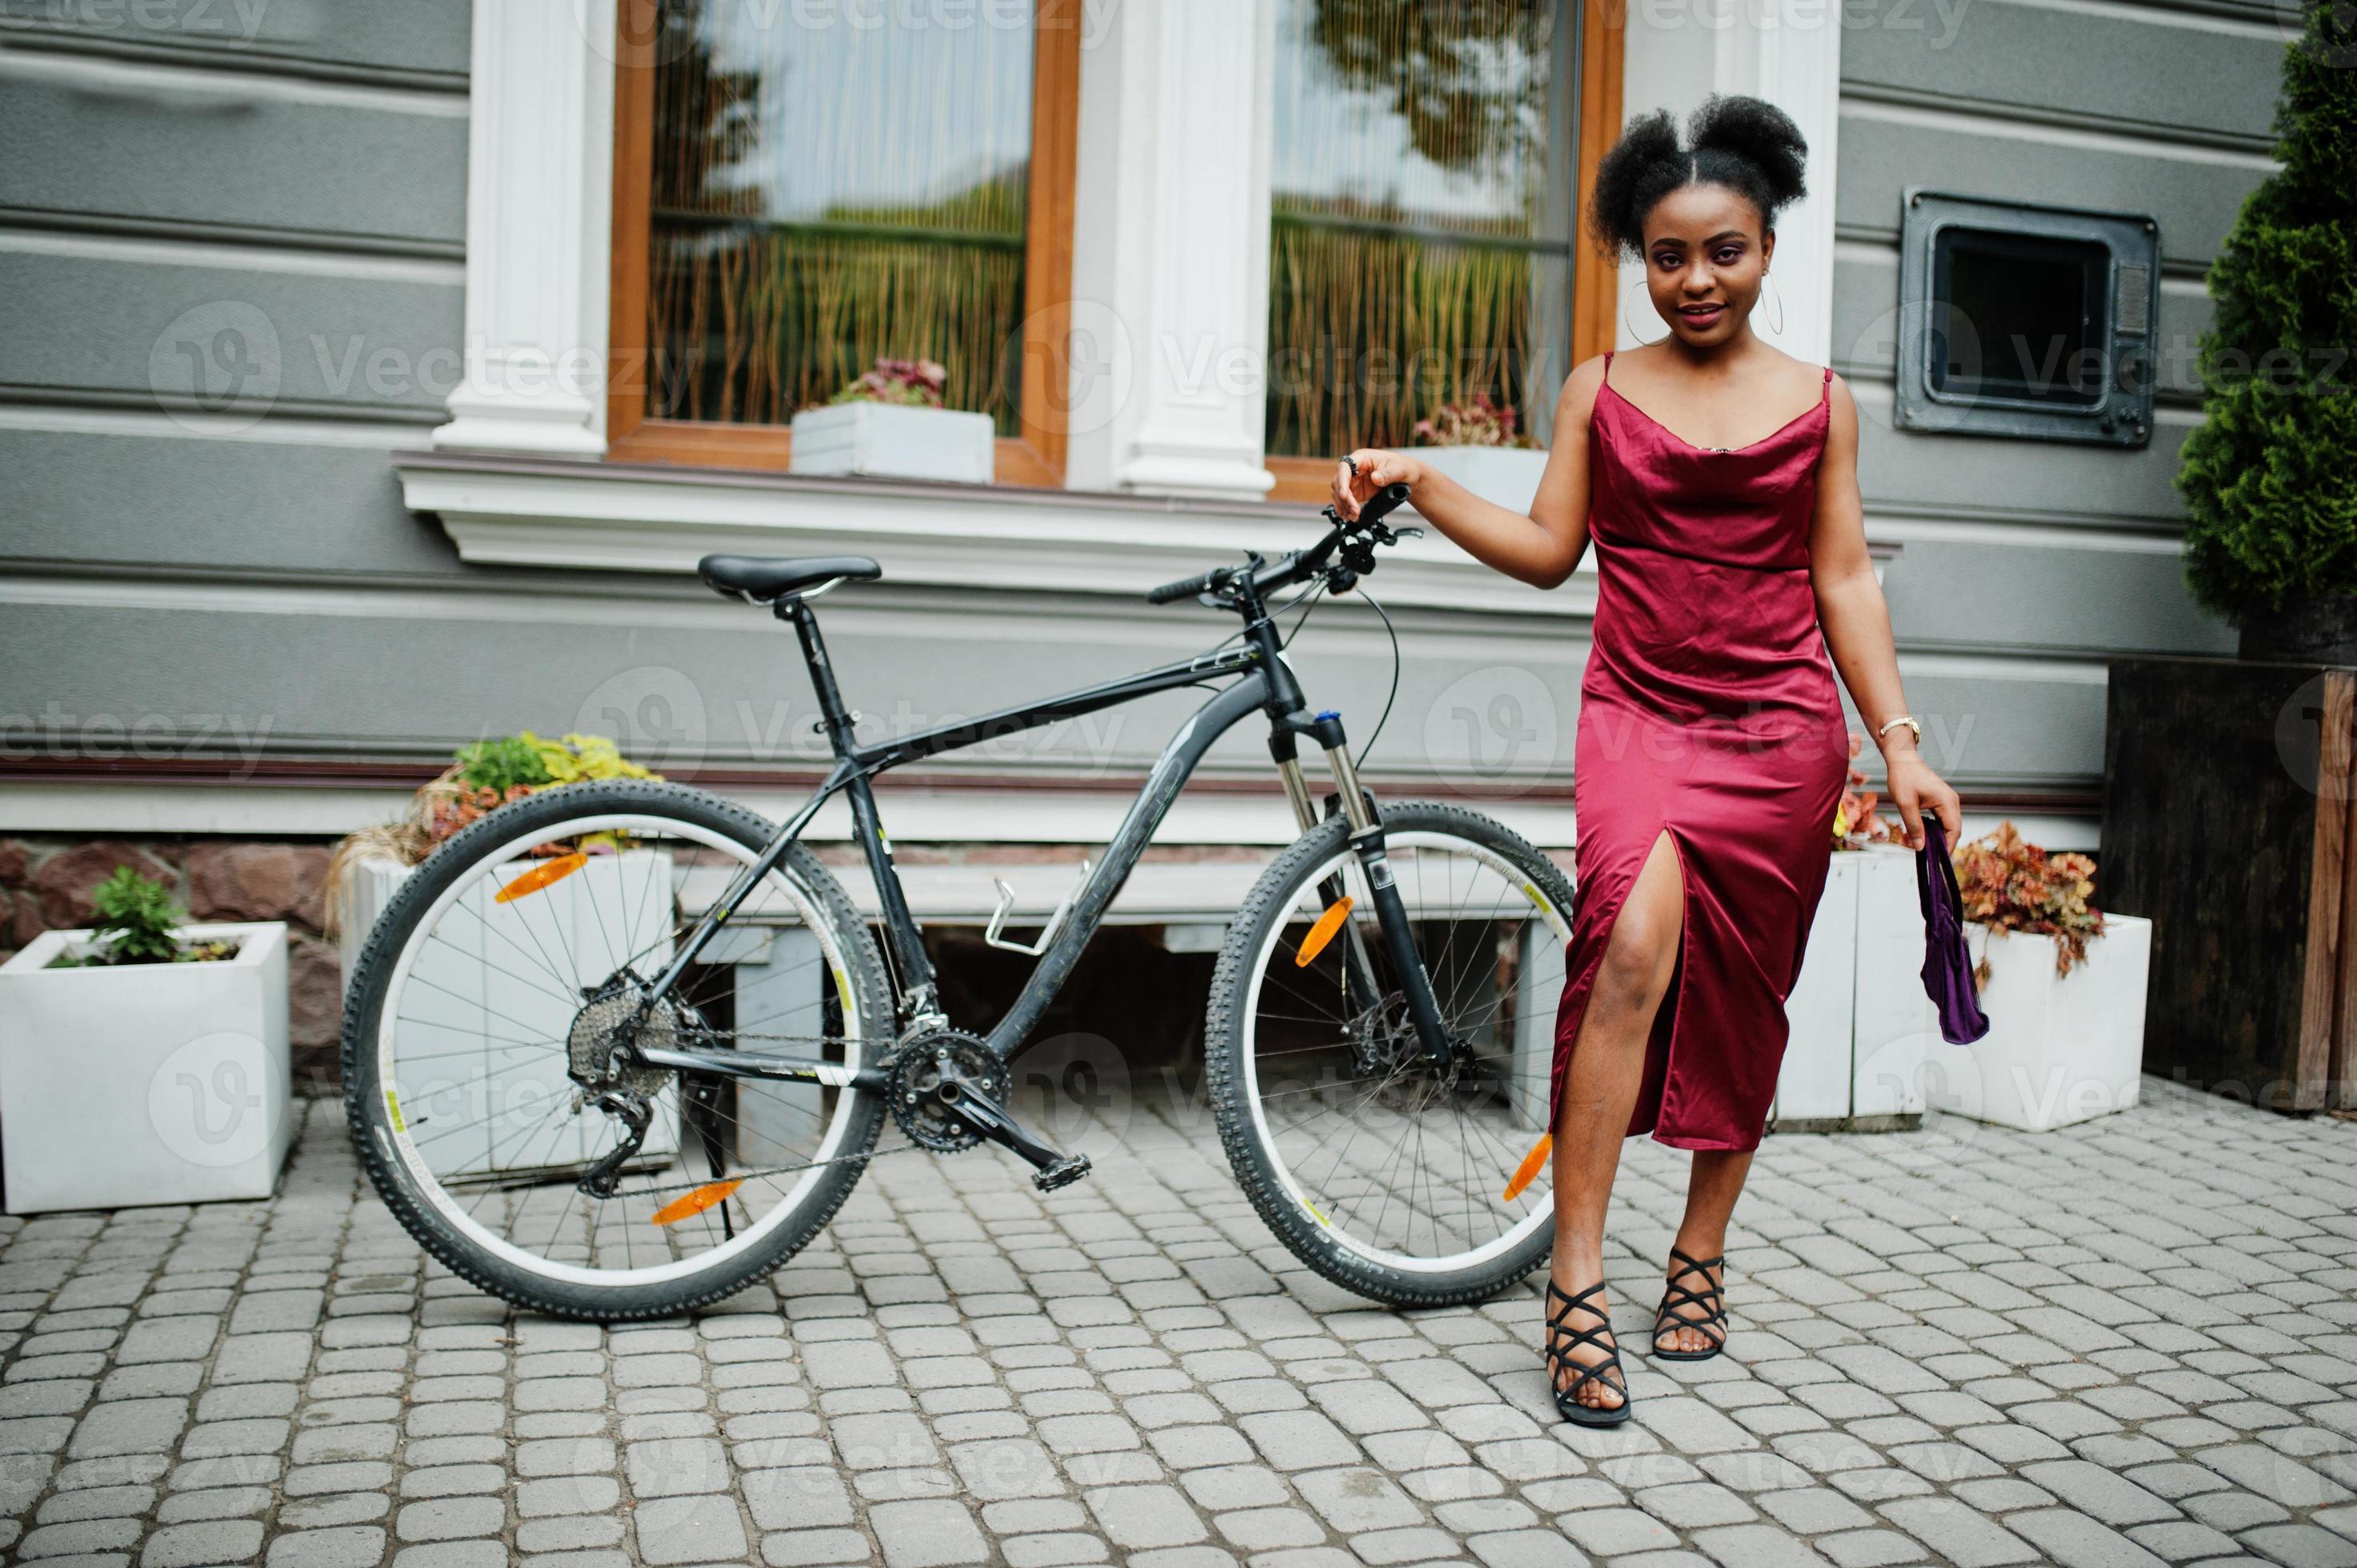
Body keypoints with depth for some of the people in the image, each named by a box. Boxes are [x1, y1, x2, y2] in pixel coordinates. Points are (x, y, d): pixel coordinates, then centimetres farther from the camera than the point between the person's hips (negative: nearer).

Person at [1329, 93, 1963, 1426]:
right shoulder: (1600, 391, 9)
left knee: (1741, 1001, 7)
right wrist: (1415, 483, -4)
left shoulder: (1820, 401, 10)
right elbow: (1548, 549, 6)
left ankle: (1701, 1255, 27)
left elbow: (1846, 581, 9)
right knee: (1635, 945, -24)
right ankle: (1578, 1287, -19)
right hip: (1639, 710, -2)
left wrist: (1901, 744, 3)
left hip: (1782, 728, 2)